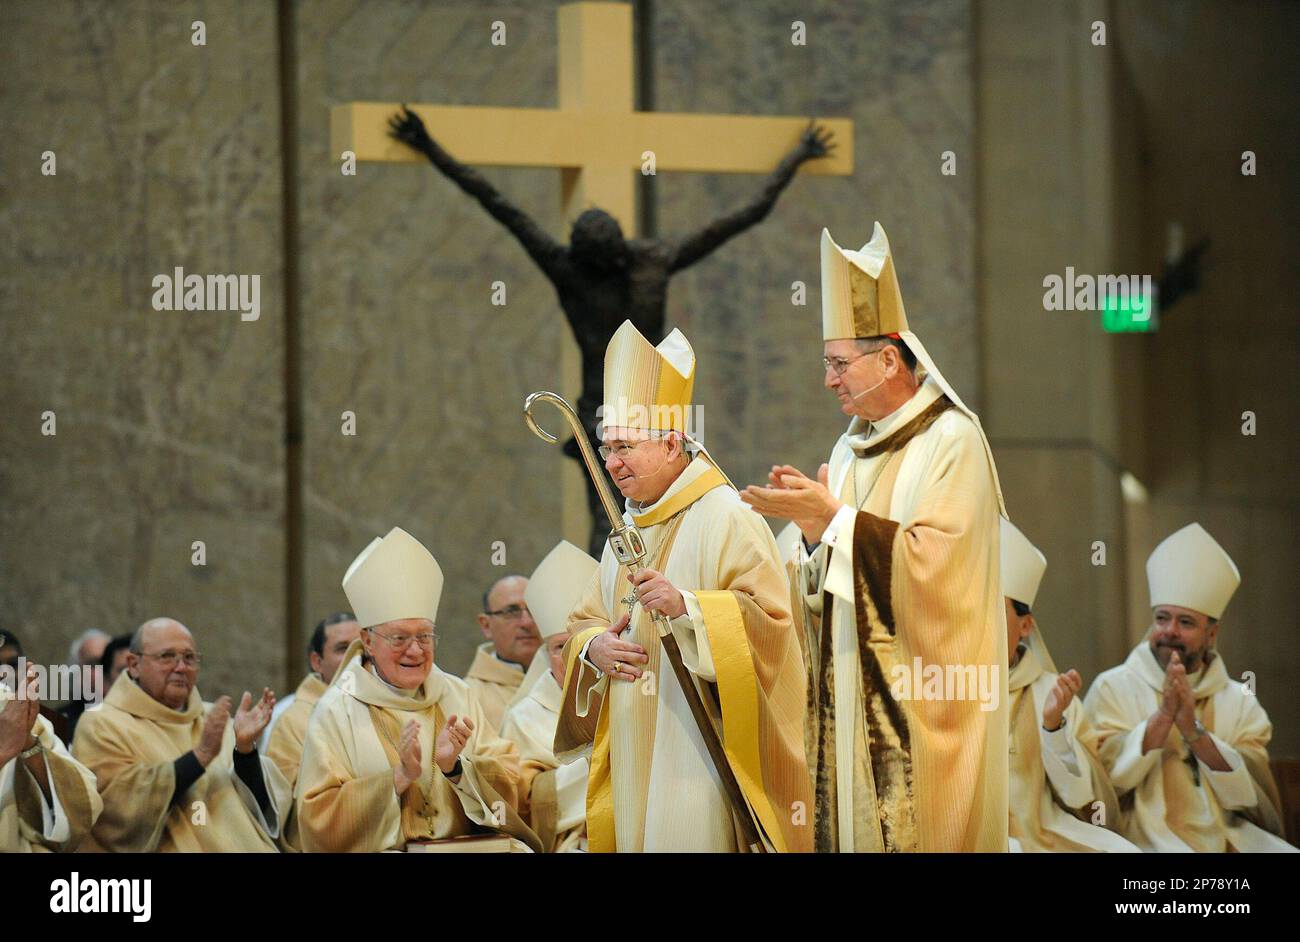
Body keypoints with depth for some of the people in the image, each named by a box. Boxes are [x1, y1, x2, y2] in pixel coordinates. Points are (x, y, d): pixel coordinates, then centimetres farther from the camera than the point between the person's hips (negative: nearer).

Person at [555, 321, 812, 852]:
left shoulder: (725, 519, -8)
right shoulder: (630, 527, 17)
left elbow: (768, 617, -16)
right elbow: (587, 617, 20)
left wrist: (687, 606, -30)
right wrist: (592, 647, -3)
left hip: (696, 747, -7)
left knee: (690, 839, -11)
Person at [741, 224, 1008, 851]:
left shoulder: (951, 441, -8)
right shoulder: (851, 450, 15)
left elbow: (934, 561, -19)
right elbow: (830, 583, 15)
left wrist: (835, 517, -18)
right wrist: (812, 523, -5)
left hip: (920, 697, -7)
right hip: (851, 693, 7)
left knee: (913, 832, -9)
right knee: (850, 821, 3)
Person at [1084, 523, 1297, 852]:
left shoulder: (1240, 702, 13)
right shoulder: (1113, 689, 7)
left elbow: (1254, 793, -1)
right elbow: (1103, 777, -7)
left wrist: (1195, 732, -13)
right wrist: (1162, 717, -15)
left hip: (1233, 838, 4)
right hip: (1147, 842, -4)